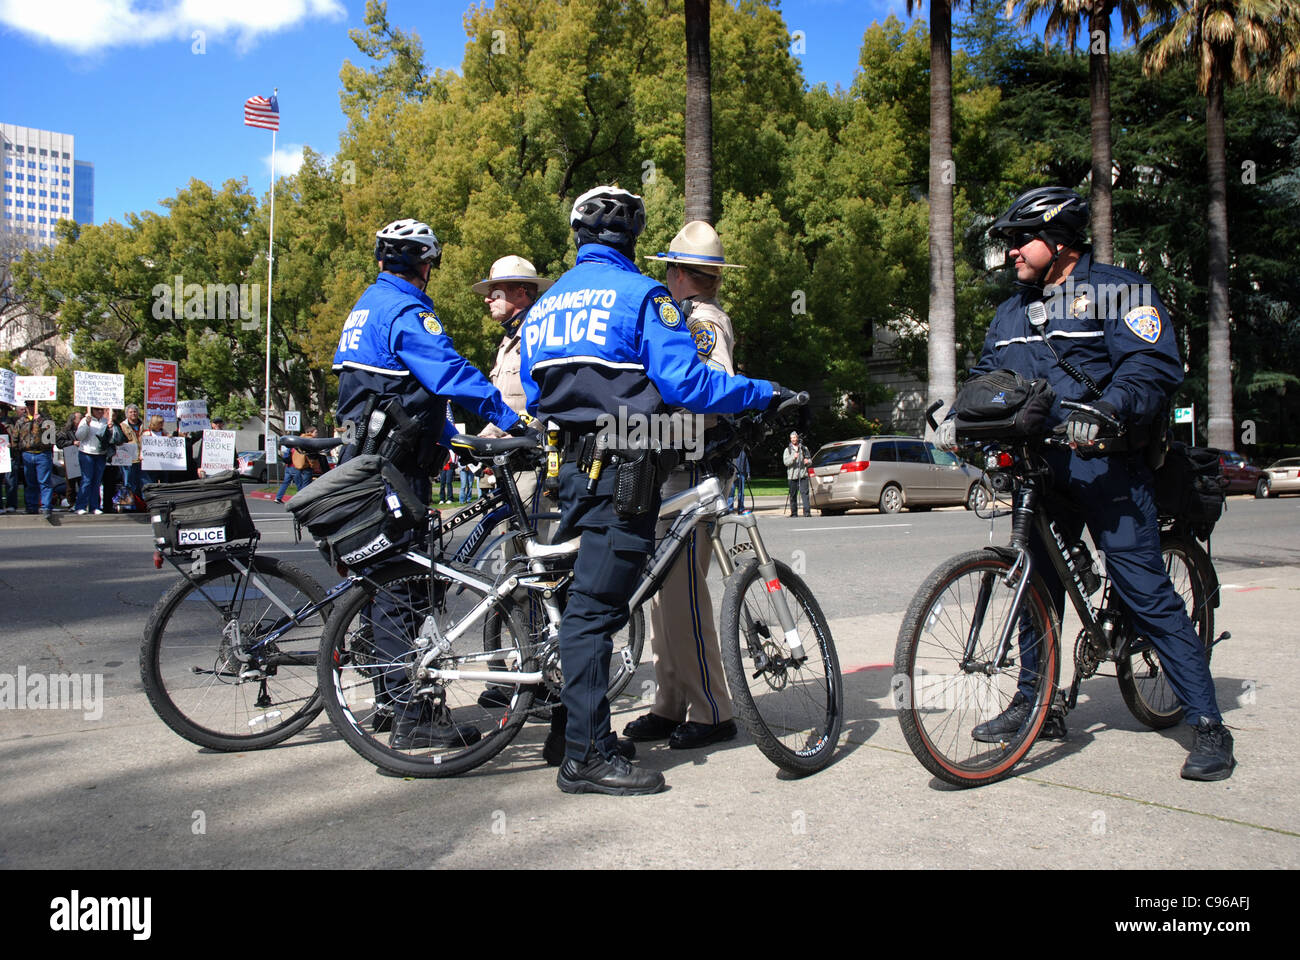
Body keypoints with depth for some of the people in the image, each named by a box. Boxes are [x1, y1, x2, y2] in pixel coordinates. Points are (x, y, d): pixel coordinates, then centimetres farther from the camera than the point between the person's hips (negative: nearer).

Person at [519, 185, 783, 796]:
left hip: (573, 466, 8)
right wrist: (766, 394, -8)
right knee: (596, 603, -8)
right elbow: (684, 381, -16)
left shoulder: (544, 305, 19)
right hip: (622, 469, -8)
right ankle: (587, 757, -3)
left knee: (585, 599, 15)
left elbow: (534, 396, 23)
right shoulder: (641, 295, -5)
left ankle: (574, 723, 24)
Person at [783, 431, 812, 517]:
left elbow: (810, 461, 19)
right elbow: (785, 462, -4)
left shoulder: (804, 448, 15)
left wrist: (807, 461, -5)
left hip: (803, 475, 0)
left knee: (805, 493, -10)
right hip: (792, 476, 0)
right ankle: (794, 513, 9)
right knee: (793, 495, 2)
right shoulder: (787, 450, 10)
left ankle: (807, 512, -13)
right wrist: (793, 458, -21)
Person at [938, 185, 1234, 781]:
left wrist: (1104, 410, -32)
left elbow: (1154, 366, -15)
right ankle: (1033, 701, 26)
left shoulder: (1118, 290, -3)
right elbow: (988, 376, 19)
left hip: (1105, 462, -6)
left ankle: (1207, 724, -1)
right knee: (1037, 586, 12)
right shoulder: (1011, 313, 18)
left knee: (1146, 593, -9)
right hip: (1037, 466, 6)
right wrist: (957, 418, -1)